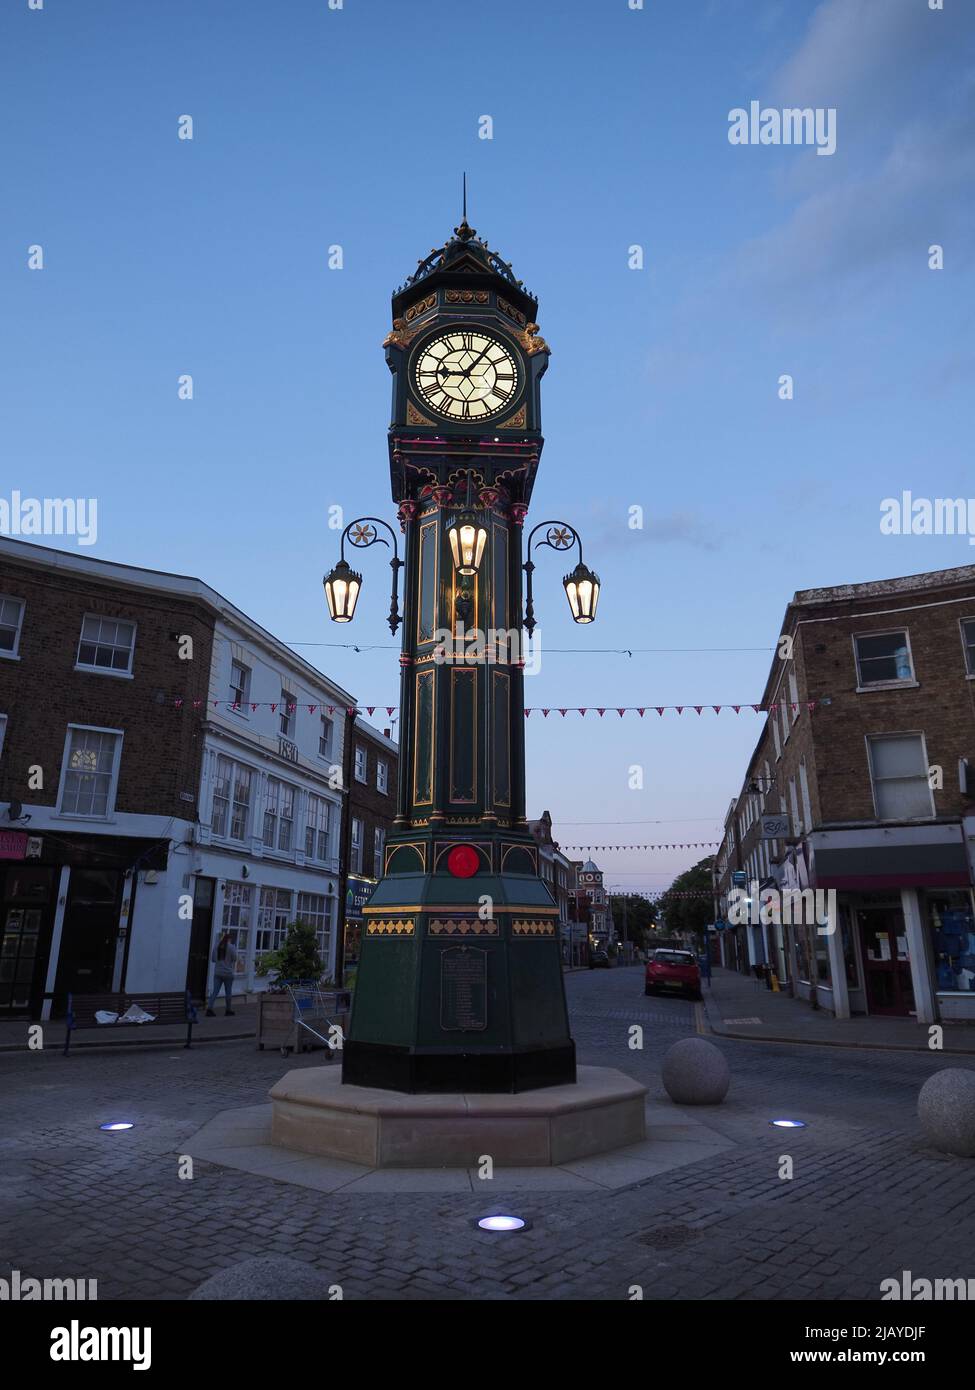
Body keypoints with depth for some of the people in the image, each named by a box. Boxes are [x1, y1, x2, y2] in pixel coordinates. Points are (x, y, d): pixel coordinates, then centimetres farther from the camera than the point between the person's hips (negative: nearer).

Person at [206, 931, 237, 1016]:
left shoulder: (216, 946, 2)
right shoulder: (231, 947, -11)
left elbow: (213, 959, 8)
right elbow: (234, 959, -4)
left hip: (217, 973, 3)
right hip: (228, 973, -3)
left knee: (215, 991, 3)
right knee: (228, 992, 9)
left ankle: (209, 1008, -10)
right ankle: (228, 1010, 18)